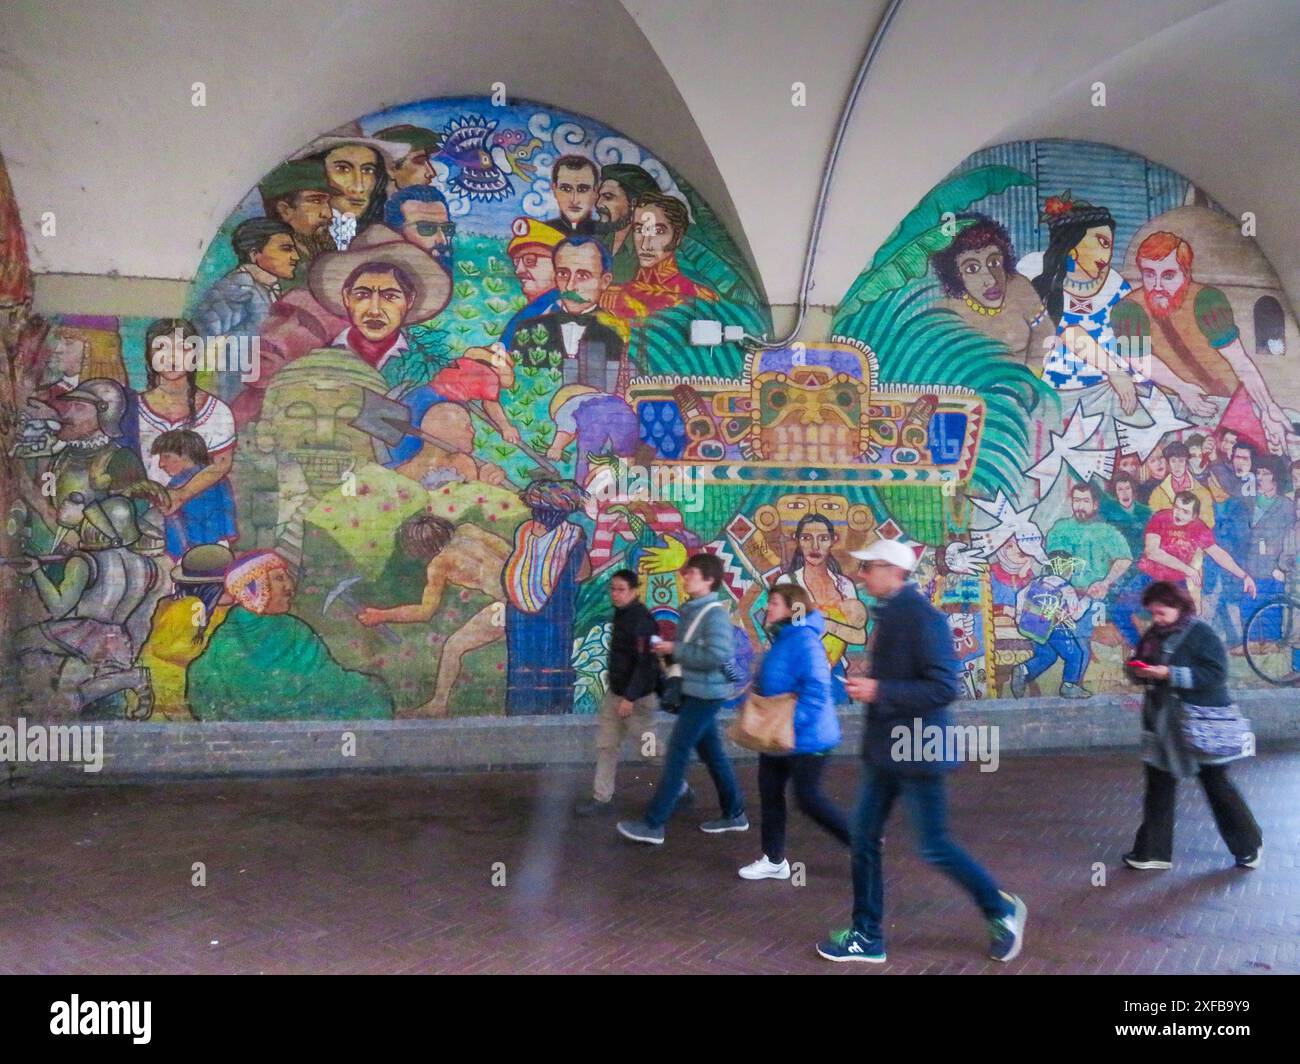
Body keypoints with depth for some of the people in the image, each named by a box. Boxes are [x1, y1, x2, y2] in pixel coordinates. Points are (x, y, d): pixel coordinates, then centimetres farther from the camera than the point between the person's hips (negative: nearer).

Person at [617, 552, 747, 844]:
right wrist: (667, 650, 2)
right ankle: (734, 813, 28)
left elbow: (716, 656, -30)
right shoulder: (691, 610, 10)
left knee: (676, 753, -7)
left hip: (705, 693, -9)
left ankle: (653, 824, -2)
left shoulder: (715, 614, -19)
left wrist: (675, 649, -23)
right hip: (694, 691, 9)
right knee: (711, 751, 16)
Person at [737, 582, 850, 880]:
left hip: (805, 737, -10)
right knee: (770, 792, 12)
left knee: (808, 798, -2)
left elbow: (817, 691, -28)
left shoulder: (805, 642, -22)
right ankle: (774, 860, 23)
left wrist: (791, 723, -29)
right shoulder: (782, 640, 9)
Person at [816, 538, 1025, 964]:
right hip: (884, 750, 9)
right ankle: (867, 935, 21)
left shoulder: (922, 617, -20)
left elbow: (944, 687, -26)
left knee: (935, 847, 3)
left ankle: (1001, 910, 26)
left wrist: (879, 692, -25)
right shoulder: (889, 614, 7)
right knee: (864, 837, 10)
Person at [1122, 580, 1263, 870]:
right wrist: (1136, 669, -9)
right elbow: (1140, 666, 15)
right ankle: (1153, 851, 15)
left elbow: (1216, 673, -22)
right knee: (1159, 787, 7)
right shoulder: (1153, 634, 6)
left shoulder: (1200, 634, -14)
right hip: (1163, 723, 6)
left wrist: (1170, 673, -27)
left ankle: (1248, 843, 30)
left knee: (1216, 784, 8)